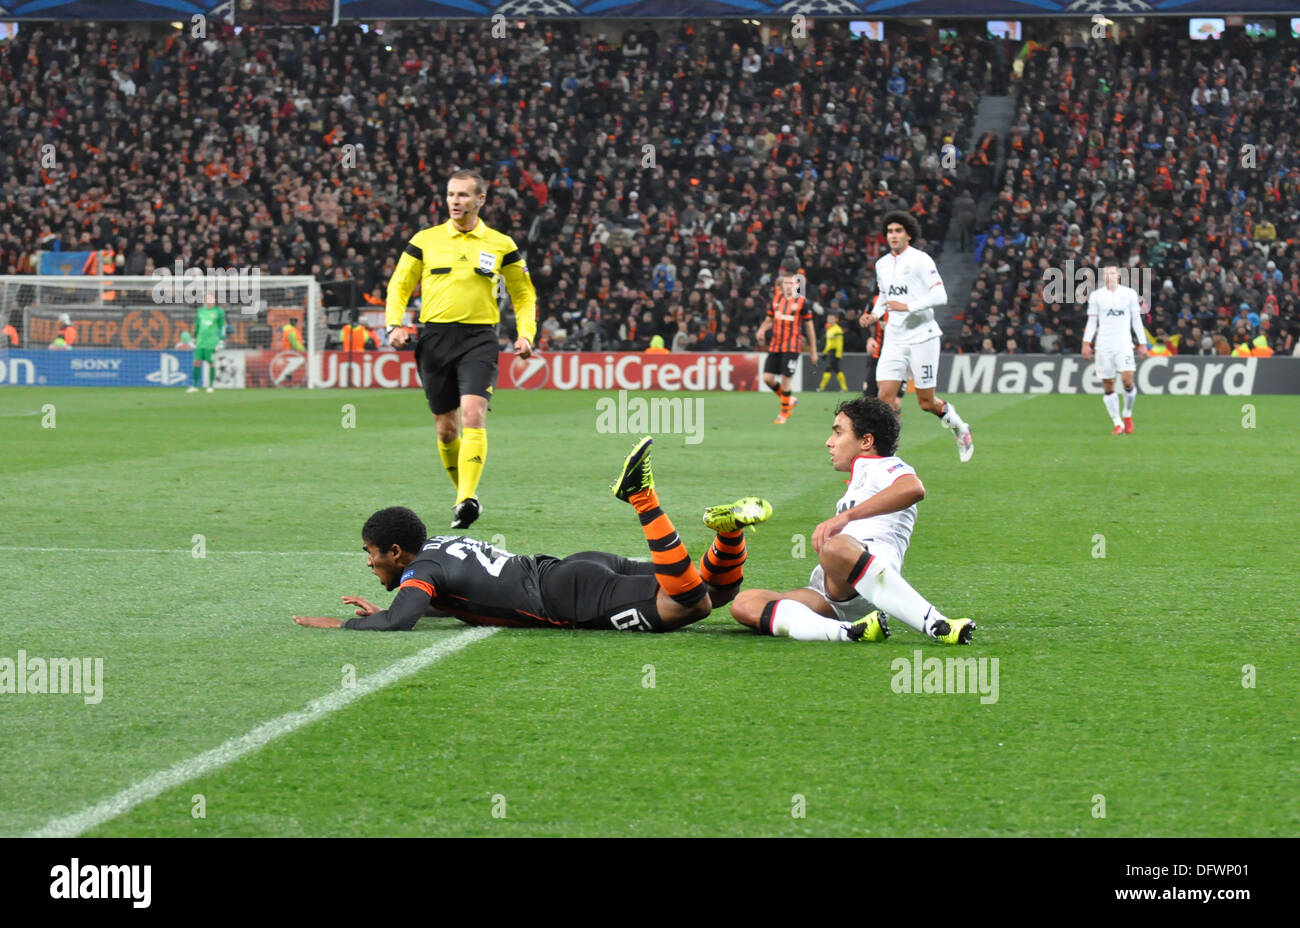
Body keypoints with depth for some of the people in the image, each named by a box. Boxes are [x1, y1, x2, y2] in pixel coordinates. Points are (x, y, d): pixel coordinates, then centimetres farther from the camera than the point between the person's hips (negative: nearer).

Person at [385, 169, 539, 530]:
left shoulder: (500, 245, 7)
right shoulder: (425, 240, 8)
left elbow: (524, 294, 17)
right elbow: (398, 285, 14)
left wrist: (525, 334, 2)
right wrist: (395, 324, -3)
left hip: (478, 338, -2)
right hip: (435, 337, 2)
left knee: (473, 413, -20)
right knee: (446, 428, 5)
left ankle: (466, 500, -27)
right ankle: (465, 493, 23)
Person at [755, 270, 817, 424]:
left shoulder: (801, 302, -3)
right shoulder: (776, 299, 10)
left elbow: (809, 327, 2)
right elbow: (769, 320, 21)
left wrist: (813, 351, 2)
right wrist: (762, 330, -3)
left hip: (792, 346, -5)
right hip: (775, 345, 5)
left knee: (785, 379, -8)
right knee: (767, 378, -2)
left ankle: (784, 413, 9)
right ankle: (790, 399, 22)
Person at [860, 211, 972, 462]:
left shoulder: (920, 260, -8)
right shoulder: (882, 264, 11)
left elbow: (940, 295, -15)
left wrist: (907, 306, -22)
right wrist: (874, 315, 7)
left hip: (922, 336, -5)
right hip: (894, 339, 5)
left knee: (926, 402, 1)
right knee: (885, 396, -10)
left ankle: (958, 426, 31)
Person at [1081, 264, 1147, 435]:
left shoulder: (1129, 293, 8)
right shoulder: (1096, 295, 8)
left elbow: (1136, 320, 11)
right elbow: (1092, 322, 9)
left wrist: (1142, 343, 8)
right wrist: (1086, 343, -1)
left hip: (1123, 344, -1)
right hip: (1104, 345, 1)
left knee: (1128, 380, -15)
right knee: (1108, 387, -2)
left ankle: (1128, 414, 9)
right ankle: (1118, 423, 5)